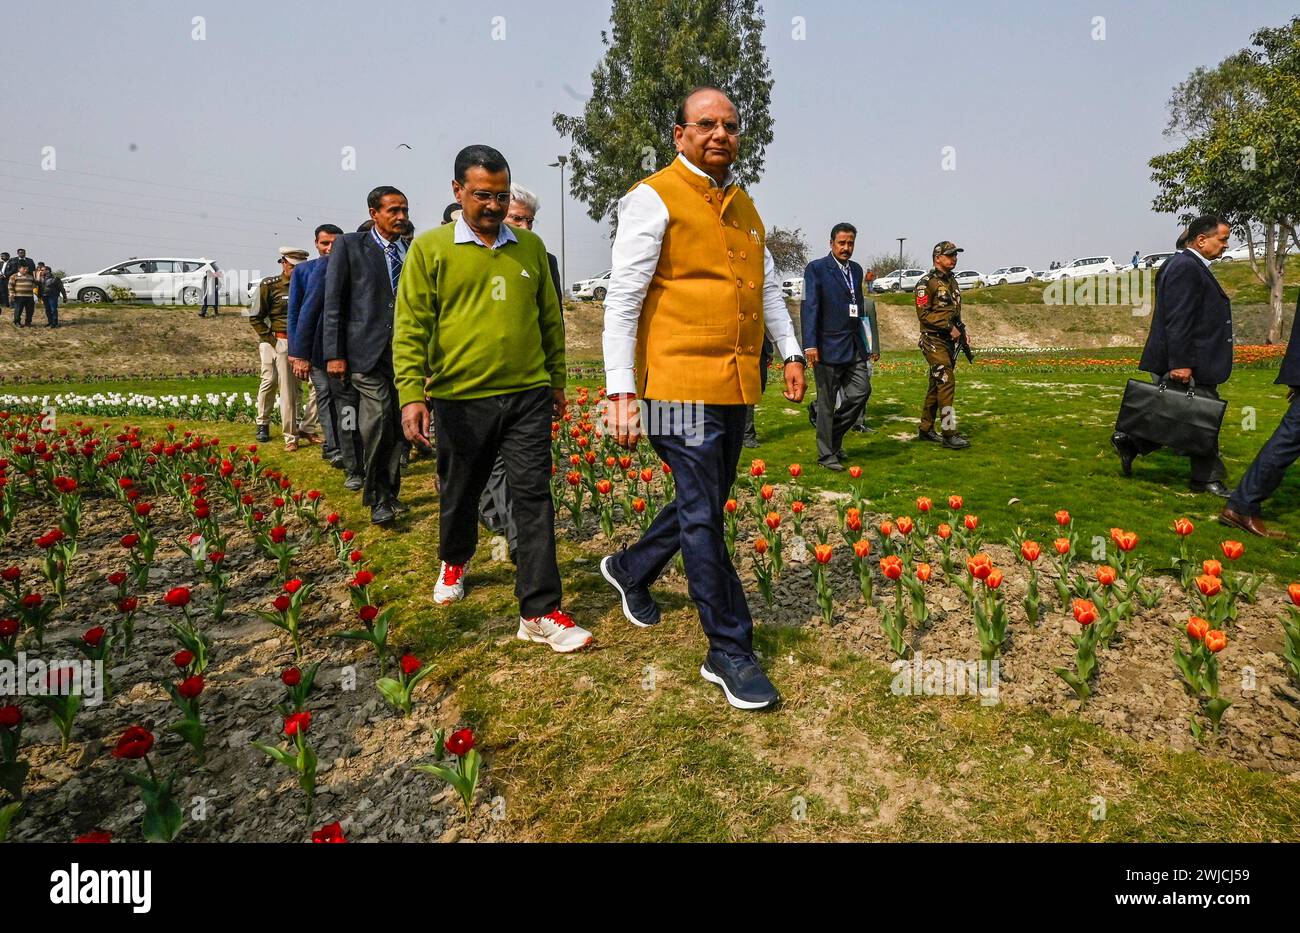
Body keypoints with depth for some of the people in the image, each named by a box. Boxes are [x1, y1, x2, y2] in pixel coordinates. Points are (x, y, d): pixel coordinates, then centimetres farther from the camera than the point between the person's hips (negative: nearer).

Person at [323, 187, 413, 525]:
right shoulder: (349, 245, 2)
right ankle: (377, 496, 1)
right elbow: (333, 303, -1)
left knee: (396, 426, 6)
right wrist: (334, 354, -7)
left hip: (404, 353, 4)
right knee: (378, 419, -15)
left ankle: (389, 493, 20)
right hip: (366, 351, -4)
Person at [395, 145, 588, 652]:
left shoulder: (530, 246, 8)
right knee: (461, 492, 17)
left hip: (528, 396, 1)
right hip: (459, 400, -1)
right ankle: (454, 561, 48)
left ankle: (540, 613, 2)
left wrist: (557, 380, 16)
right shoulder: (430, 248, -1)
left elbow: (551, 319, 14)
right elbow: (410, 327, -5)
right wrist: (410, 392, -15)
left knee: (533, 500, -3)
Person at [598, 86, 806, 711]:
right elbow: (623, 297, -10)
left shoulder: (744, 206, 19)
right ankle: (730, 652, 9)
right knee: (704, 517, -3)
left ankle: (630, 570, 41)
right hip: (680, 384, -8)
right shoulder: (654, 198, -4)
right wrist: (620, 390, -17)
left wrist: (791, 352, 16)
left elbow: (768, 287, 27)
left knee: (704, 506, 16)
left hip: (736, 386, 8)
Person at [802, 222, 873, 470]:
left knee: (862, 390, 3)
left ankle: (834, 435, 23)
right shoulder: (816, 268, -6)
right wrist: (810, 344, -20)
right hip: (828, 345, -6)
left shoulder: (856, 269, 15)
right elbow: (809, 307, -13)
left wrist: (864, 343, 16)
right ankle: (826, 454, 11)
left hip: (854, 345, 6)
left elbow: (859, 306, 19)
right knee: (827, 401, 1)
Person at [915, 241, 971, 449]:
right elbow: (923, 313, -17)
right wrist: (949, 326, -18)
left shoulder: (952, 281, 17)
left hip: (950, 340, 9)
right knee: (947, 382, -14)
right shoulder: (927, 282, -10)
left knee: (936, 385, 12)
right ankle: (948, 434, -13)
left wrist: (961, 330, 12)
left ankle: (925, 429, 20)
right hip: (934, 340, -9)